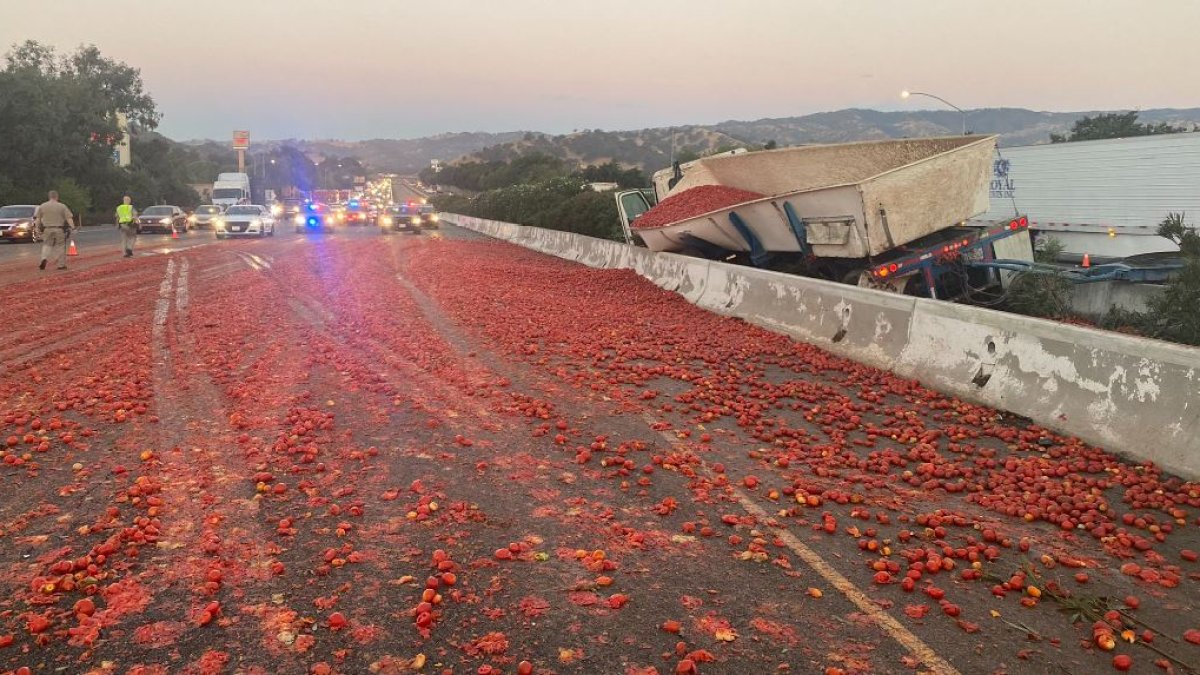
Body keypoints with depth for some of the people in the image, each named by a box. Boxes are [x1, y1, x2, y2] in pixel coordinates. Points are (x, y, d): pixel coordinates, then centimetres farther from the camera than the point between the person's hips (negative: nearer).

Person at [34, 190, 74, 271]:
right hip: (59, 230, -2)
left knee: (47, 245, 12)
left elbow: (37, 219, 5)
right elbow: (69, 218, -7)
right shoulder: (62, 206, -2)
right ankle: (61, 265, 8)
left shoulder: (42, 206, 5)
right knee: (60, 246, 6)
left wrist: (38, 228, 13)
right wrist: (71, 228, -4)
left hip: (47, 229, 2)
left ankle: (44, 259, -12)